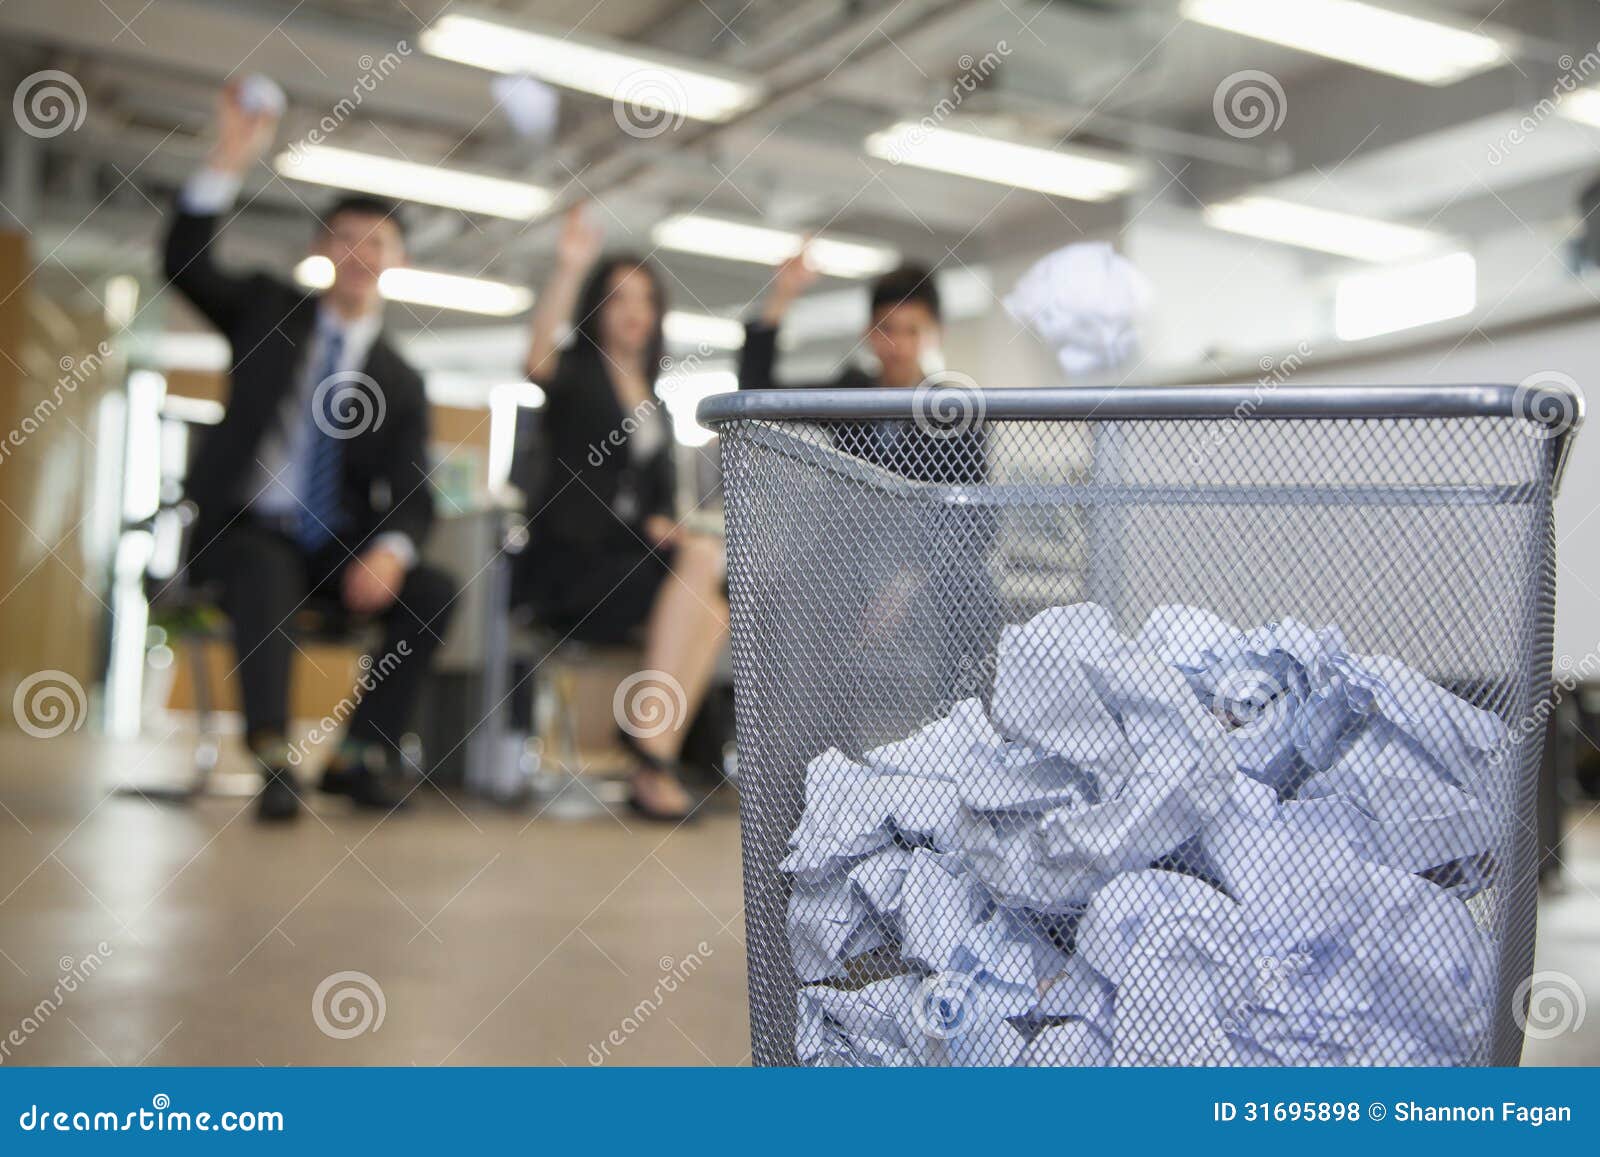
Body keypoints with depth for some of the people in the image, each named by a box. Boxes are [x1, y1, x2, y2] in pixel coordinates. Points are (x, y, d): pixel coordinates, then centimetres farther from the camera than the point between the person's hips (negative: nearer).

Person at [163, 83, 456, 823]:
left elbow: (412, 495, 0)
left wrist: (390, 548, -24)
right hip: (245, 530, -2)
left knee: (432, 591, -24)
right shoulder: (270, 310, 9)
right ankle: (274, 757, -45)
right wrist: (229, 162, -20)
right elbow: (187, 262, -7)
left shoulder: (400, 382, 9)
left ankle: (360, 755, -19)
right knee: (267, 571, -38)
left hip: (338, 547, 2)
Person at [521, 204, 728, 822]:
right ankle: (647, 723, -32)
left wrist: (662, 526, -1)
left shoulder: (655, 406, 23)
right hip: (570, 563, -5)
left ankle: (653, 769, -33)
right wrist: (568, 270, -33)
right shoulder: (576, 373, 5)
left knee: (713, 609, -28)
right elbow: (538, 359, -21)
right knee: (704, 557, -30)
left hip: (636, 561, 5)